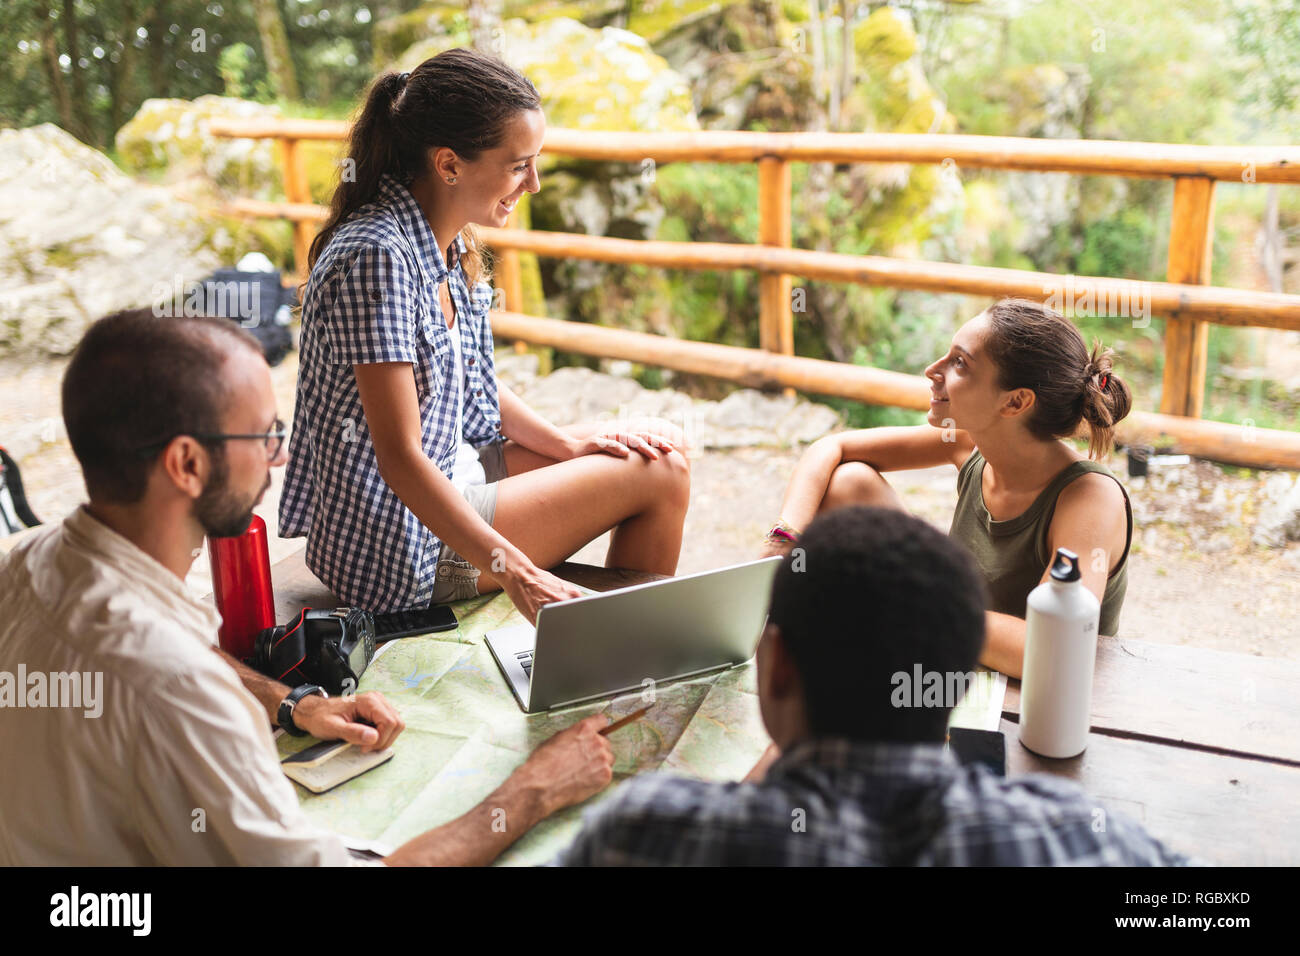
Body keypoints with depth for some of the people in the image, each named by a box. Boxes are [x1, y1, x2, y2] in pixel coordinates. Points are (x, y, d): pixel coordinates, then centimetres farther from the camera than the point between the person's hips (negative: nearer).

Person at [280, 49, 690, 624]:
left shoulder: (449, 242, 3)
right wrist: (517, 575, -31)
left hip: (454, 467, 10)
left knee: (664, 449, 13)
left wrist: (563, 443, 0)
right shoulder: (378, 257, -26)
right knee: (660, 478, -6)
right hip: (397, 544, -9)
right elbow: (400, 458, -28)